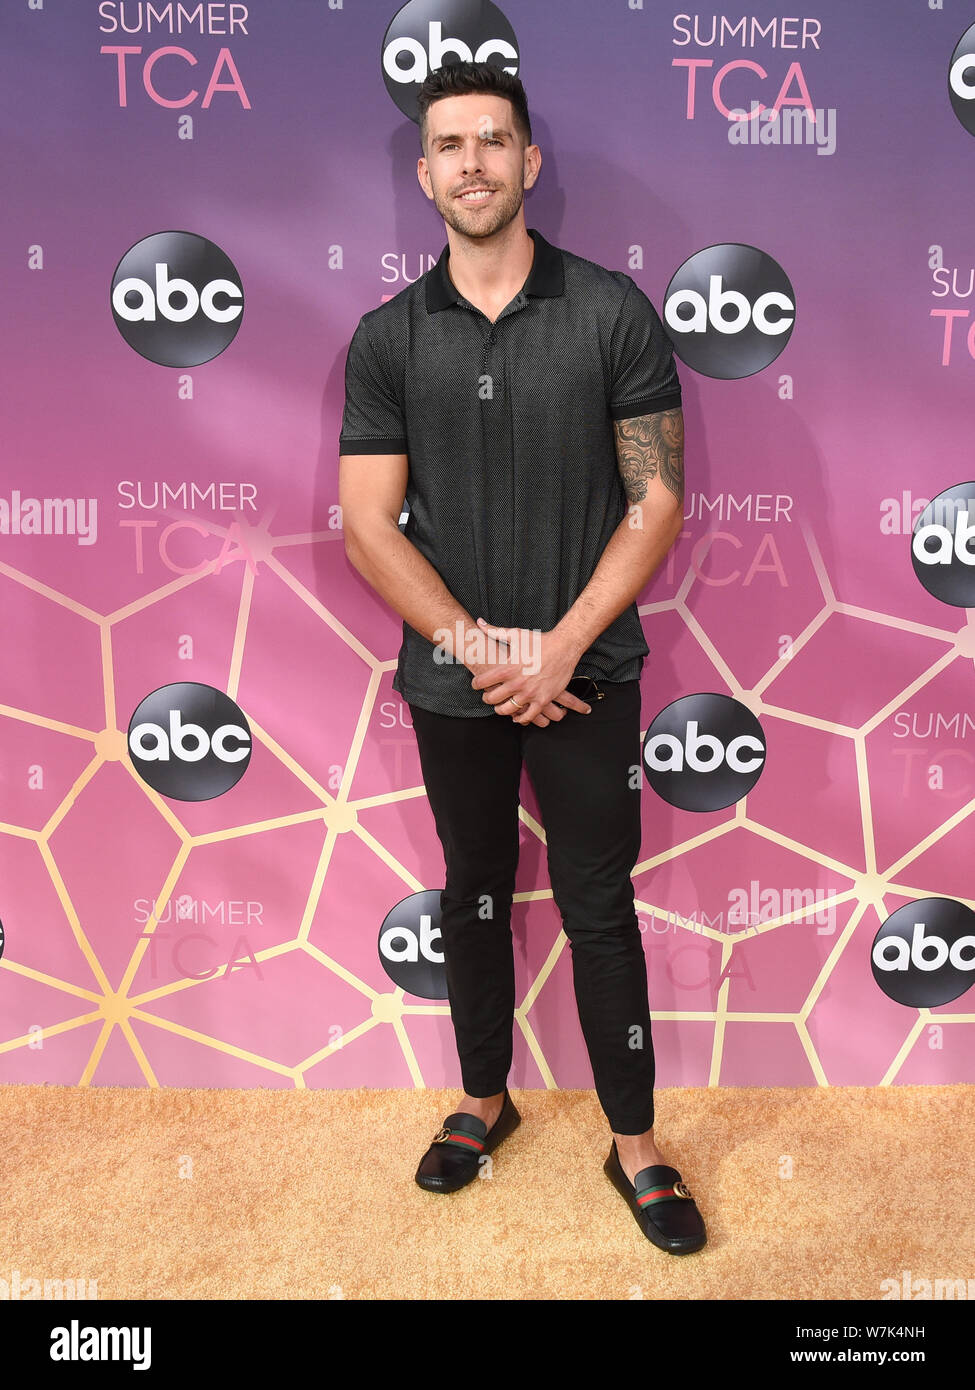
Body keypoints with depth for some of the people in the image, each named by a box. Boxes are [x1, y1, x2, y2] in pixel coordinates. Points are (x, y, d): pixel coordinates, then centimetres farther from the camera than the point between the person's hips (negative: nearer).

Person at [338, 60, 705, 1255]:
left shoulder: (613, 313, -4)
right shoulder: (388, 338, 1)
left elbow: (657, 501, -6)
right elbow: (368, 527, -3)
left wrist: (561, 647, -14)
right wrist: (477, 647, -13)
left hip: (586, 672, -2)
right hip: (450, 681, 2)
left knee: (599, 905, 6)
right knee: (474, 893, 16)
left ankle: (635, 1147, 24)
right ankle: (484, 1100, 37)